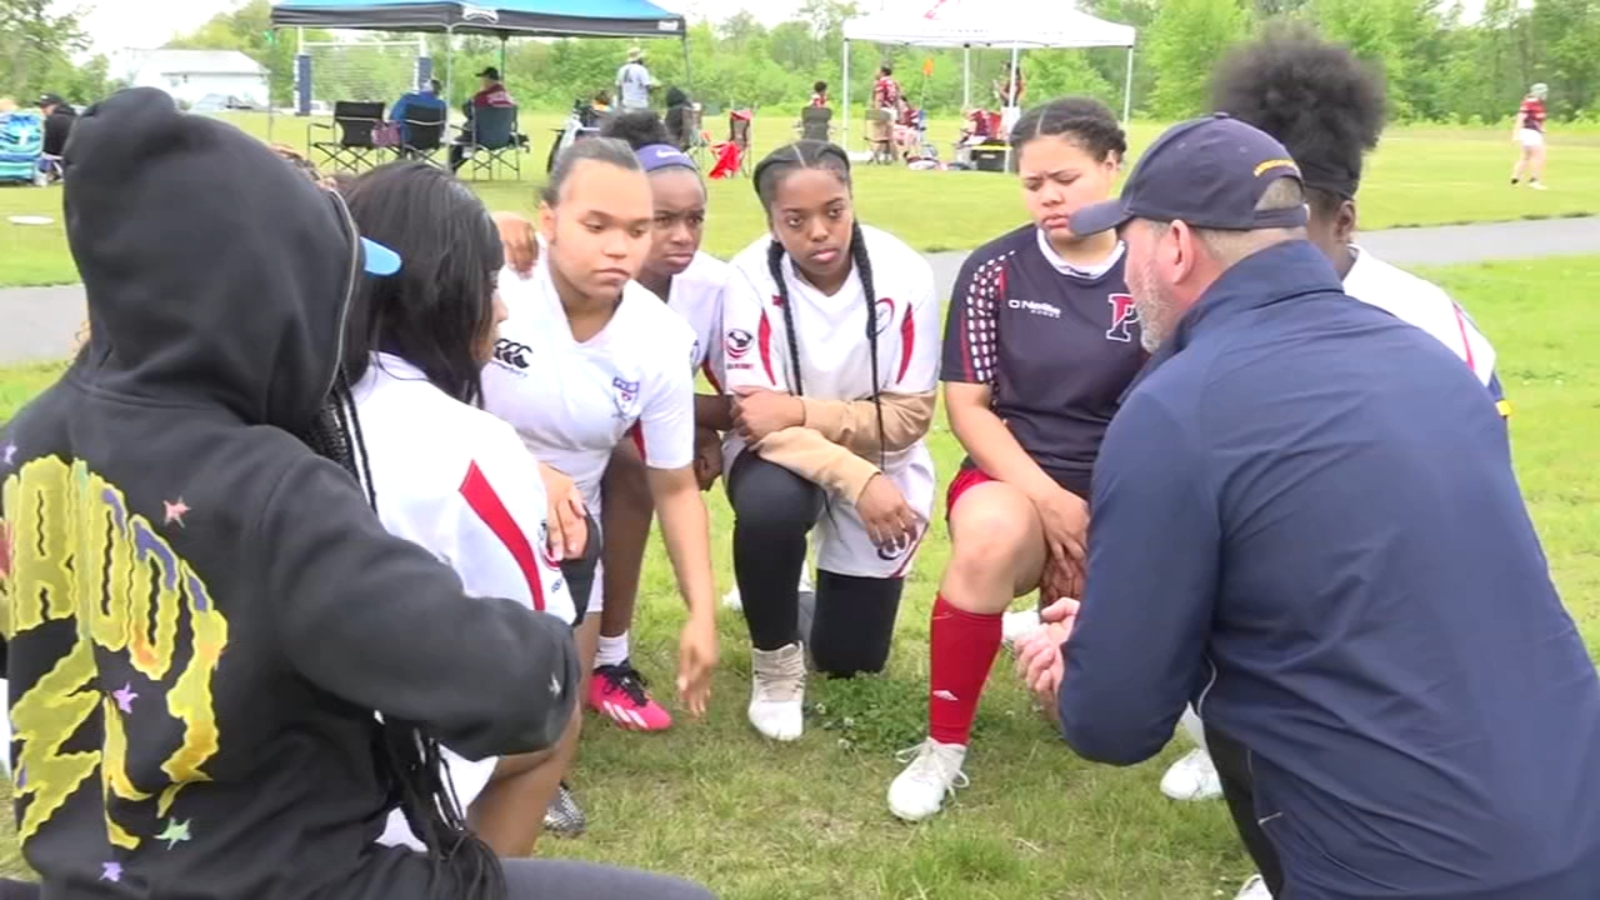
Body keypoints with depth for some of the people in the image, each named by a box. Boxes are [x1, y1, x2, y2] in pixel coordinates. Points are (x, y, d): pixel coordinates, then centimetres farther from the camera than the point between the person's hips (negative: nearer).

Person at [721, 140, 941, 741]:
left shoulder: (904, 275, -21)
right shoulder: (752, 277, -23)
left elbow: (909, 416, -19)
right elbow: (754, 416, -25)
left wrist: (802, 412, -33)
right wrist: (857, 481, -38)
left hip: (882, 464, 1)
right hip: (782, 456, -1)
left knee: (848, 658, 6)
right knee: (768, 506, -38)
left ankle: (842, 588, 43)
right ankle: (775, 661, -10)